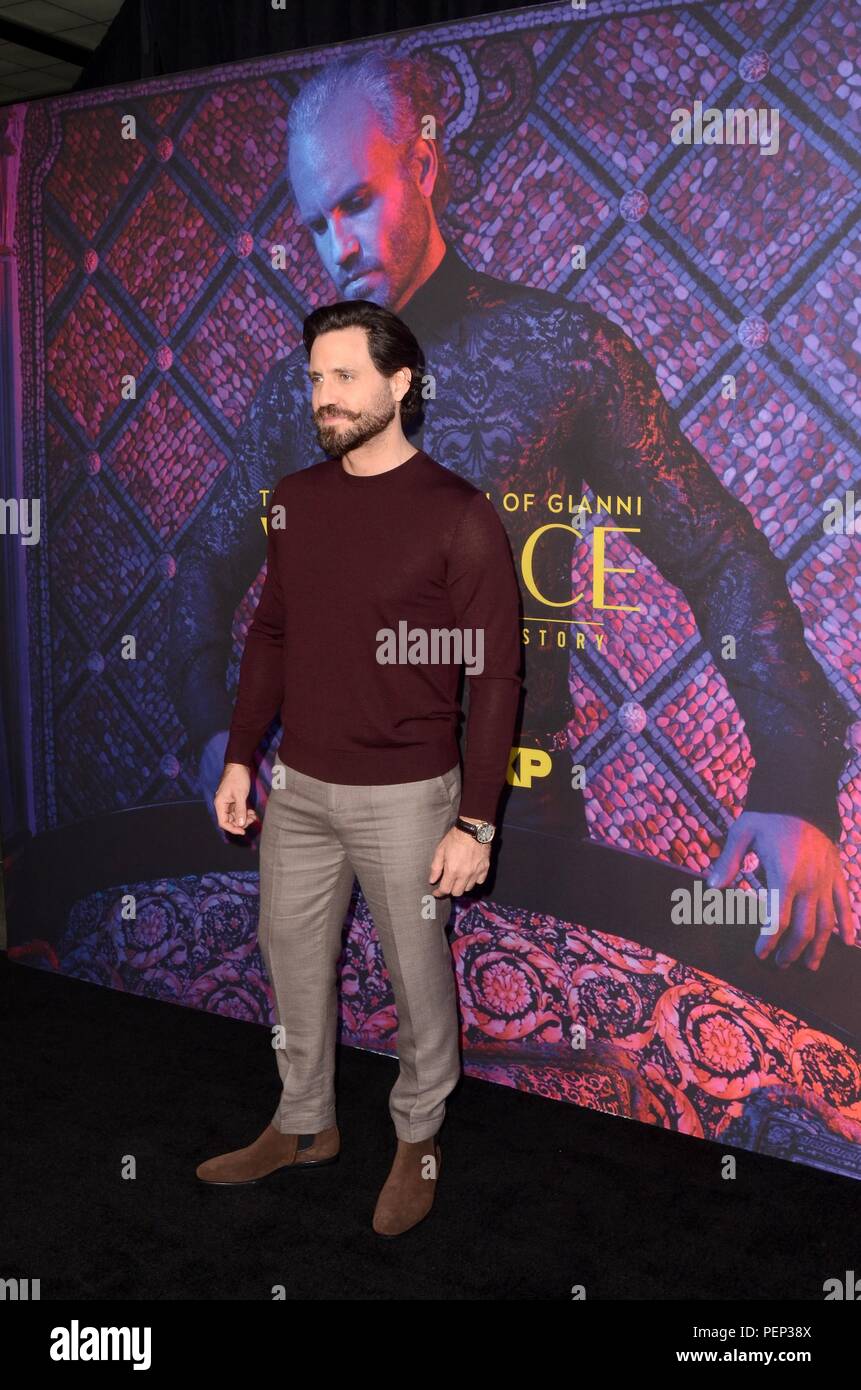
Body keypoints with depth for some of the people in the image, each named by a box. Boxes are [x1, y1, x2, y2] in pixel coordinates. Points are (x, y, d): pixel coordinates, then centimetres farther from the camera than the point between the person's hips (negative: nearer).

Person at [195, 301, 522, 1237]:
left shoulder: (457, 516, -13)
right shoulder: (295, 500, 4)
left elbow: (494, 676, -12)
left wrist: (474, 822, -14)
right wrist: (239, 757, 9)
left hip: (405, 797, -5)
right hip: (298, 788, 6)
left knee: (417, 976, 10)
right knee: (293, 959, 17)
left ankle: (418, 1140, 33)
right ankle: (304, 1126, 39)